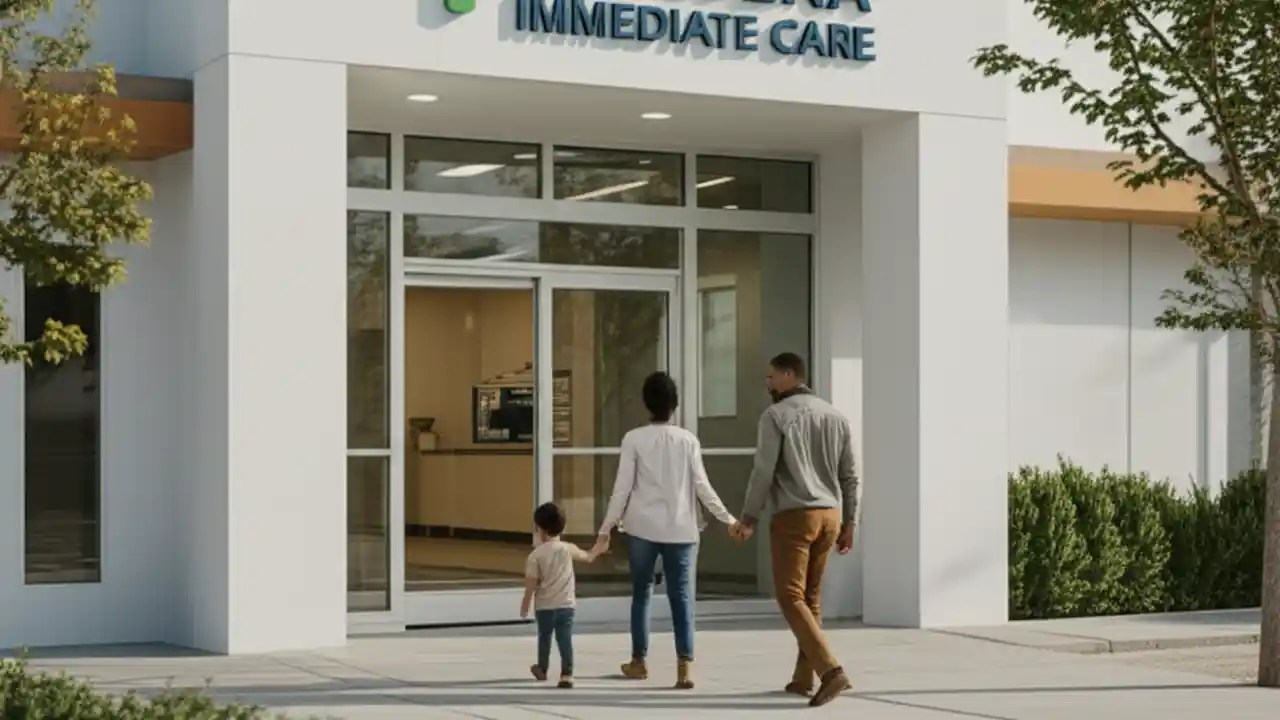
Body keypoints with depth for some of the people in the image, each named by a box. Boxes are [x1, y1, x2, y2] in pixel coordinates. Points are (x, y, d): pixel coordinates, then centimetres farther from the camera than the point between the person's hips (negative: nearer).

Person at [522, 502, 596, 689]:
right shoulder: (568, 549, -2)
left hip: (544, 607, -1)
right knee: (565, 639, -3)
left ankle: (542, 669, 37)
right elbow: (588, 558, 15)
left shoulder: (536, 555, -11)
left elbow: (531, 585, -11)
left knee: (544, 637, 19)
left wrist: (525, 606, 0)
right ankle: (567, 673, -12)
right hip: (566, 605, 1)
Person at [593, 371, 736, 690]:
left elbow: (622, 488, -3)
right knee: (682, 597, 1)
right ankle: (685, 665, -11)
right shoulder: (688, 440, 1)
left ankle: (639, 661, 22)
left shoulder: (634, 439, -2)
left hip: (643, 528, 0)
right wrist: (727, 518, 11)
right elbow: (702, 486, 1)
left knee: (641, 593, 15)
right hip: (680, 529, 0)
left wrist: (606, 528, 4)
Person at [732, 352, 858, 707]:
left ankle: (831, 671, -20)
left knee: (791, 598, -5)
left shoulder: (775, 416, -7)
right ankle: (803, 678, 18)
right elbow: (849, 476, 10)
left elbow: (764, 471, -12)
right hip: (829, 516, 6)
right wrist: (848, 524, 15)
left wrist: (749, 518, -4)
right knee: (810, 597, 17)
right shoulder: (836, 417, 11)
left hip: (793, 517, -6)